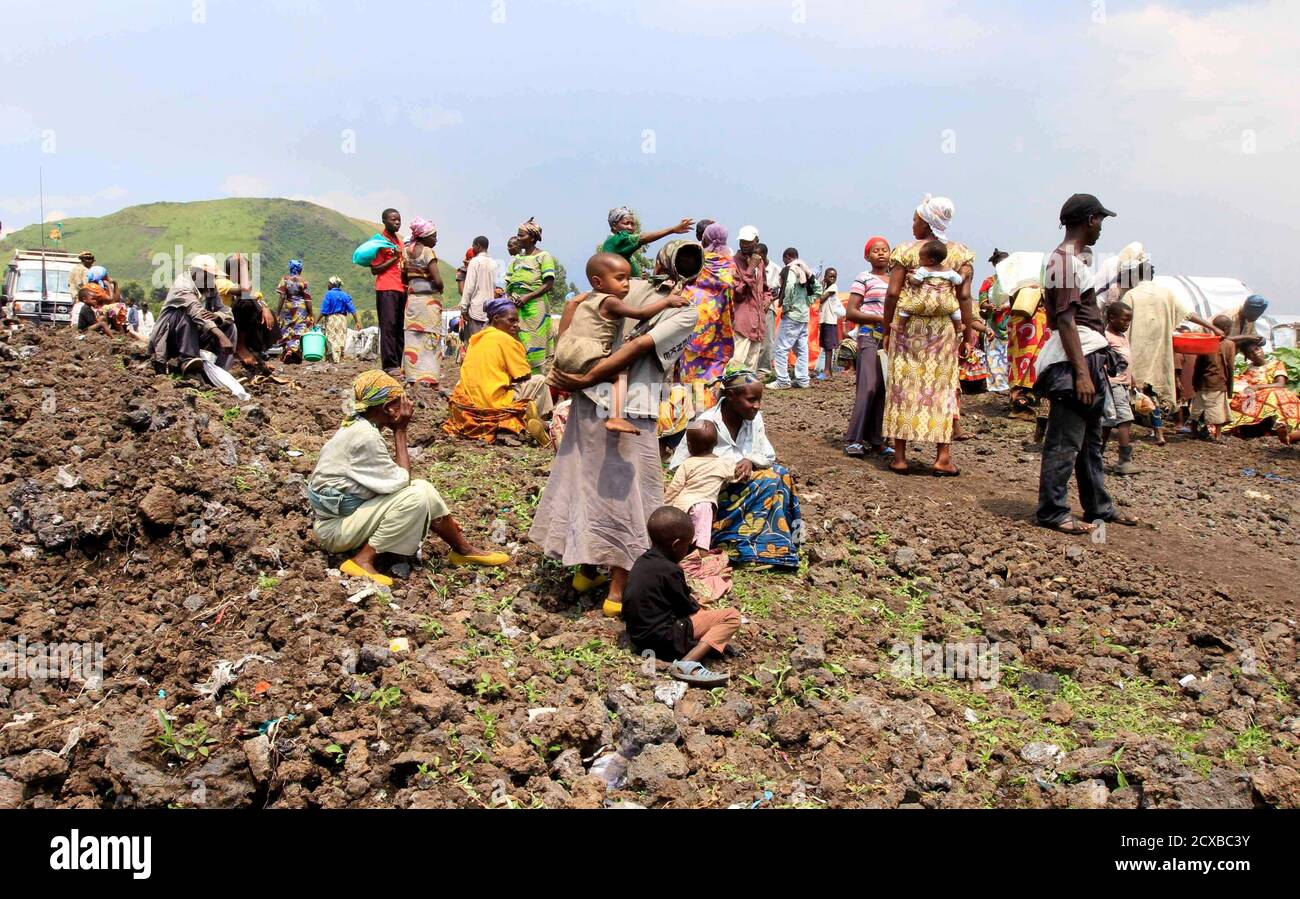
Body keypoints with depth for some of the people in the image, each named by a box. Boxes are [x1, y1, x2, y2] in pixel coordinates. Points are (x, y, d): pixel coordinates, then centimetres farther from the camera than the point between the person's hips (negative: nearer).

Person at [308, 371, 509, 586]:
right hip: (334, 526, -9)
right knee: (415, 496, -22)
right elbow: (401, 481, -18)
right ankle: (364, 560, -14)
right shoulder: (365, 436, -24)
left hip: (349, 509, 9)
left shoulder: (358, 427, 5)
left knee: (424, 489, 3)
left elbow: (391, 483, 8)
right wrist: (400, 431, -13)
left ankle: (464, 550, 14)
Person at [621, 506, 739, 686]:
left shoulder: (641, 561, 7)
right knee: (731, 616, -11)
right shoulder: (670, 570, -18)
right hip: (663, 639, -9)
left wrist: (694, 604, 18)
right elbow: (687, 607, -8)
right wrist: (698, 607, 12)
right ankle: (688, 662, -23)